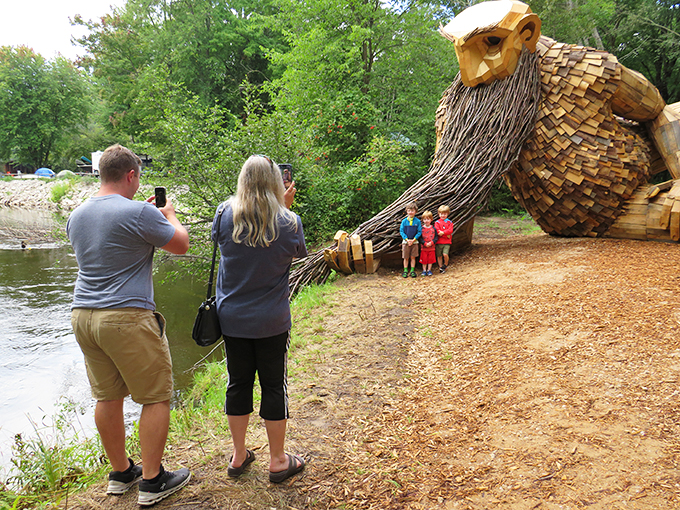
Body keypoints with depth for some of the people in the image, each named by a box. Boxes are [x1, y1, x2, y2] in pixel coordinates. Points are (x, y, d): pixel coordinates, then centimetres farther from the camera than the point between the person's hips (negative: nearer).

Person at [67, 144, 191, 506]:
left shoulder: (76, 216, 12)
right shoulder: (139, 213, -13)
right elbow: (181, 245, -3)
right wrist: (169, 215, 15)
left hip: (82, 315, 8)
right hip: (127, 317, -8)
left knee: (107, 396, 16)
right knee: (156, 397, 5)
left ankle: (121, 473, 30)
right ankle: (152, 481, 13)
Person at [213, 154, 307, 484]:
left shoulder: (225, 215, -9)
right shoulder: (288, 222, -13)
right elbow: (299, 253, 7)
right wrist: (285, 208, 6)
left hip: (232, 318, 3)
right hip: (272, 321, -2)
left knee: (238, 383, 14)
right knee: (274, 385, 10)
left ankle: (238, 456, 29)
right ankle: (278, 461, 23)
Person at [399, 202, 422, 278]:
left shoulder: (417, 221, -2)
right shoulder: (404, 221, -2)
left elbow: (419, 232, -3)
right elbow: (401, 231, -2)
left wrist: (413, 240, -13)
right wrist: (407, 239, -12)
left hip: (414, 242, 0)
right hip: (405, 241, 0)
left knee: (413, 257, 6)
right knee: (406, 258, 6)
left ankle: (412, 271, 15)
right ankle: (405, 271, 15)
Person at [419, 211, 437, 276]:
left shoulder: (433, 228, 0)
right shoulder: (421, 229, -3)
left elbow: (436, 237, 0)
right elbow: (420, 238, -5)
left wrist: (431, 243, -16)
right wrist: (425, 243, -17)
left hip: (431, 248, 1)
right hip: (424, 248, -1)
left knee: (431, 259, 7)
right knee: (424, 259, 5)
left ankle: (429, 270, 19)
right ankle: (424, 270, 17)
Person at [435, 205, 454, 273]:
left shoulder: (449, 222, 7)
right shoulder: (437, 222, 4)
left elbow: (450, 230, -8)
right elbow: (437, 231, -10)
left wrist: (443, 232, -21)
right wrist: (446, 234, -15)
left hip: (447, 242, -1)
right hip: (439, 242, 1)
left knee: (445, 254, -16)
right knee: (439, 256, 5)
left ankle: (445, 264, 9)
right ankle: (441, 267, 19)